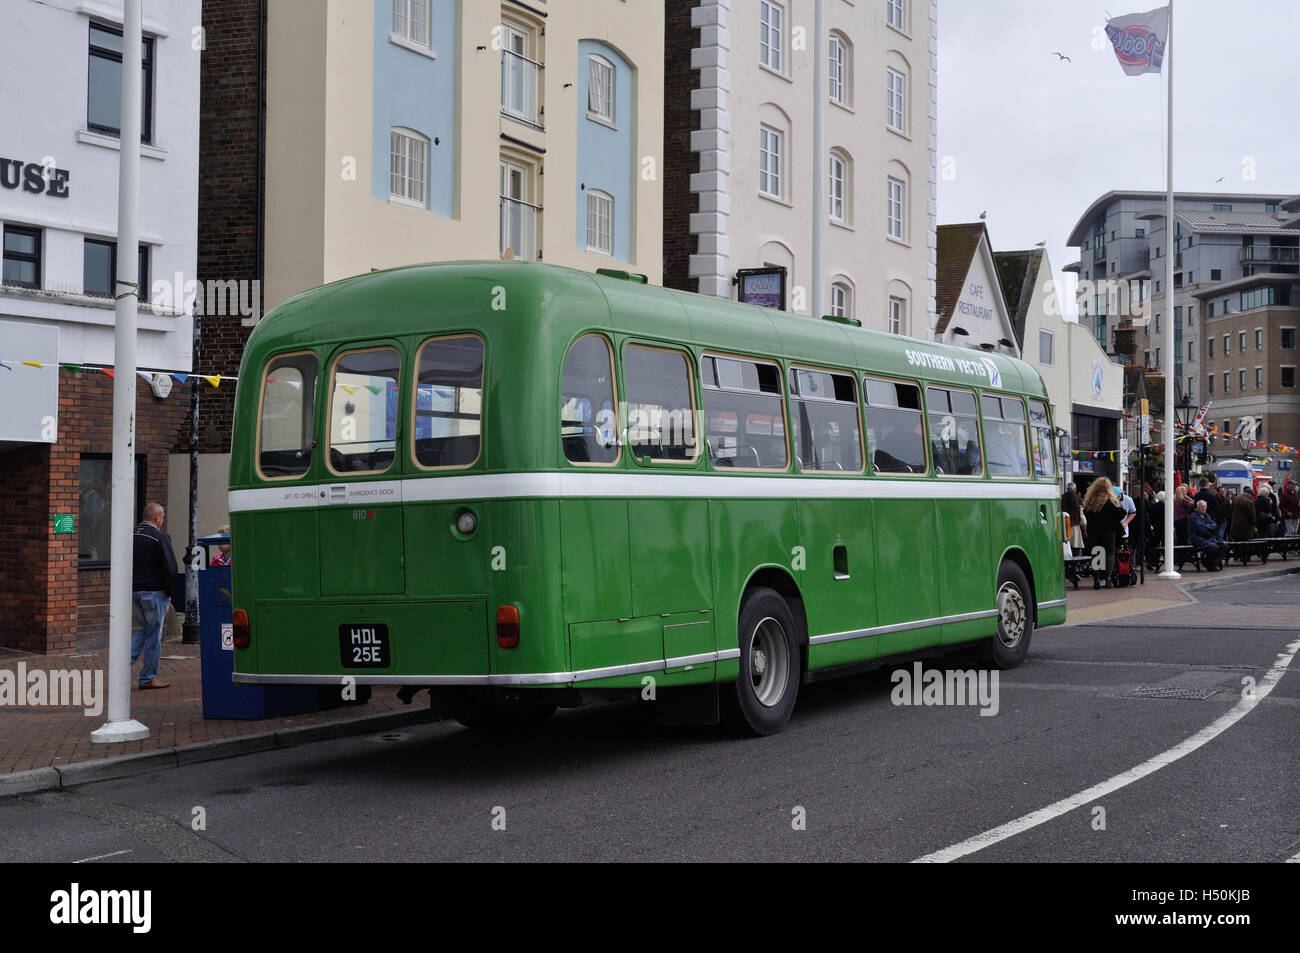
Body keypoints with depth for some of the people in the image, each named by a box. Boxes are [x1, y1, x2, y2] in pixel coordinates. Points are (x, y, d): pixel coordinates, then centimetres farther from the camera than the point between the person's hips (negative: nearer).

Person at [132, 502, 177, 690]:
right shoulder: (160, 537, -13)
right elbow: (170, 568, -16)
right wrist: (170, 591, -4)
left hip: (134, 591, 7)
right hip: (154, 592, -7)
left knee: (142, 629, 21)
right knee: (154, 634, 2)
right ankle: (148, 677, 6)